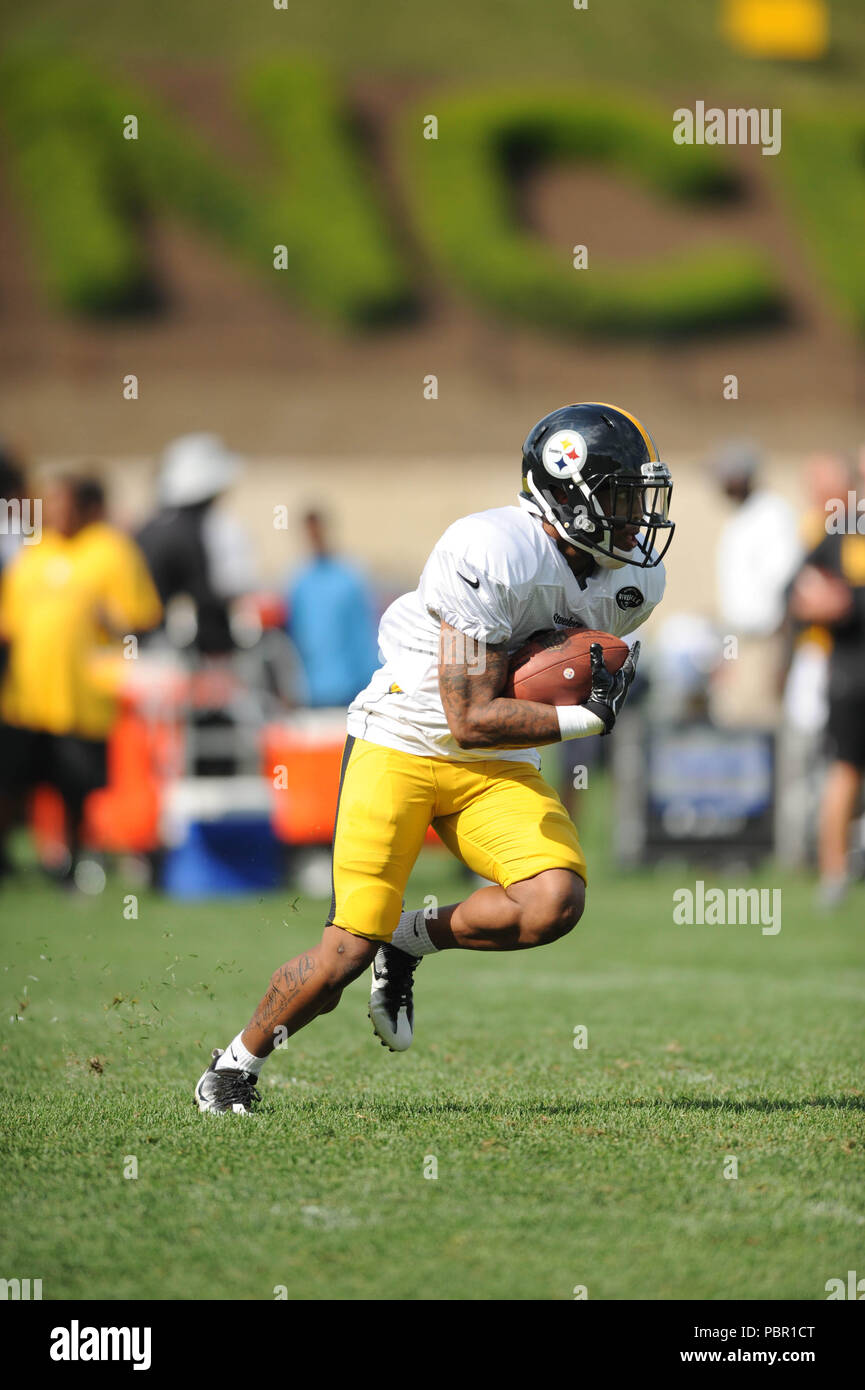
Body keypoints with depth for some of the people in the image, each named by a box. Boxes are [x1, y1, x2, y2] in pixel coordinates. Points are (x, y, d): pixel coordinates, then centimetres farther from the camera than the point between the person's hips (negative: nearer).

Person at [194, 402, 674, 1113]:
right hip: (403, 743, -6)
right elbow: (471, 718, -24)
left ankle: (412, 941, 5)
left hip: (497, 769, 6)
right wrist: (588, 717, -22)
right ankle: (238, 1062, 17)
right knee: (346, 955, -10)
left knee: (554, 904, -22)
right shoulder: (495, 554, -24)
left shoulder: (631, 583, -1)